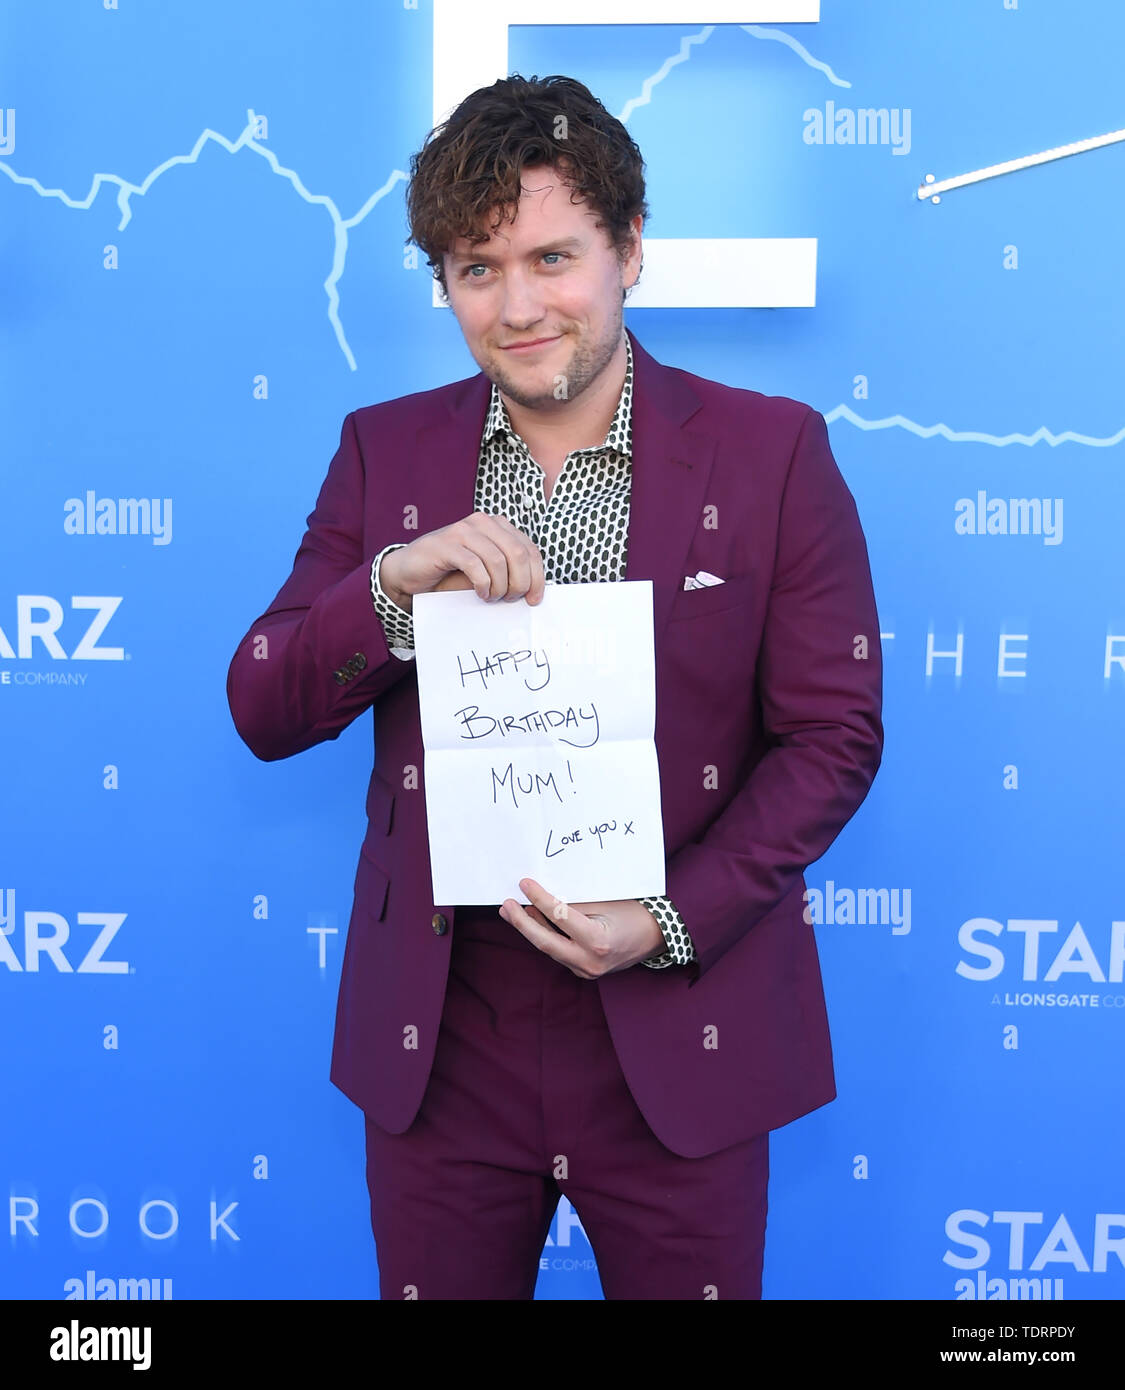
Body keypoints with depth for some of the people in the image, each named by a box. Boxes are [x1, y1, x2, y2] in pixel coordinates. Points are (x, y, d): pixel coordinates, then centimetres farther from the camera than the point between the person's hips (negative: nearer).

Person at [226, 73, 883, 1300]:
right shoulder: (384, 451, 3)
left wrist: (676, 919, -16)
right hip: (437, 1037, 2)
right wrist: (394, 582, -18)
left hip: (678, 1033, -1)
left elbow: (834, 734, -4)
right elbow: (262, 715, 0)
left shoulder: (770, 451, -4)